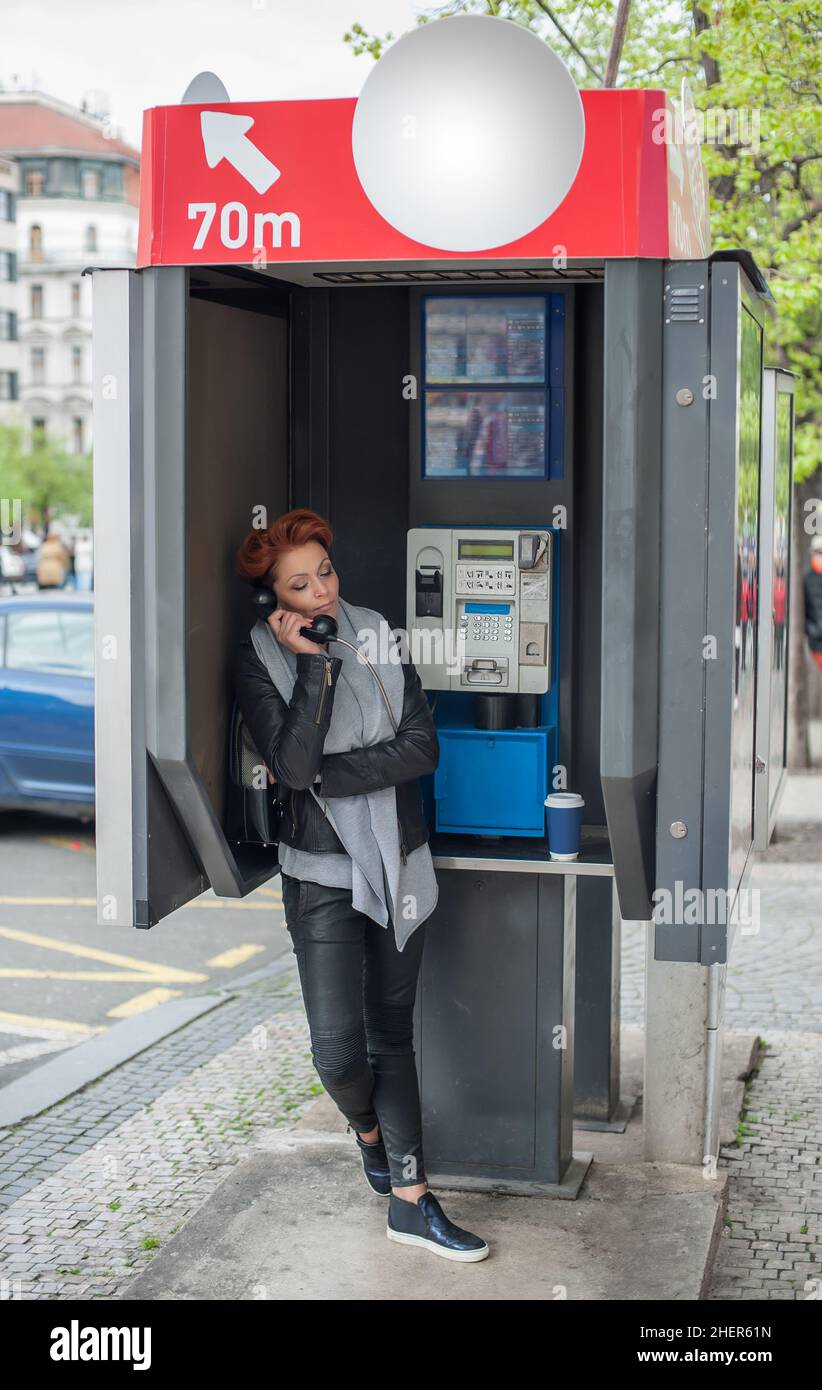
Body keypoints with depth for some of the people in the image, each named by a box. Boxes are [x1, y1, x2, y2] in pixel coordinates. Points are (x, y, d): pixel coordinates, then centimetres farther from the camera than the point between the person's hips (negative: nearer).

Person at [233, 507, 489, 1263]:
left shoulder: (377, 635, 2)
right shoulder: (259, 657, -7)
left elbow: (422, 746, -7)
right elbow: (293, 763, -19)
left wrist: (323, 776, -15)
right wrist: (315, 662, -21)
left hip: (400, 865, 3)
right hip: (325, 875, -3)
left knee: (392, 1033, 11)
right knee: (338, 1049, -9)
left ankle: (411, 1201, 19)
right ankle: (367, 1126, 27)